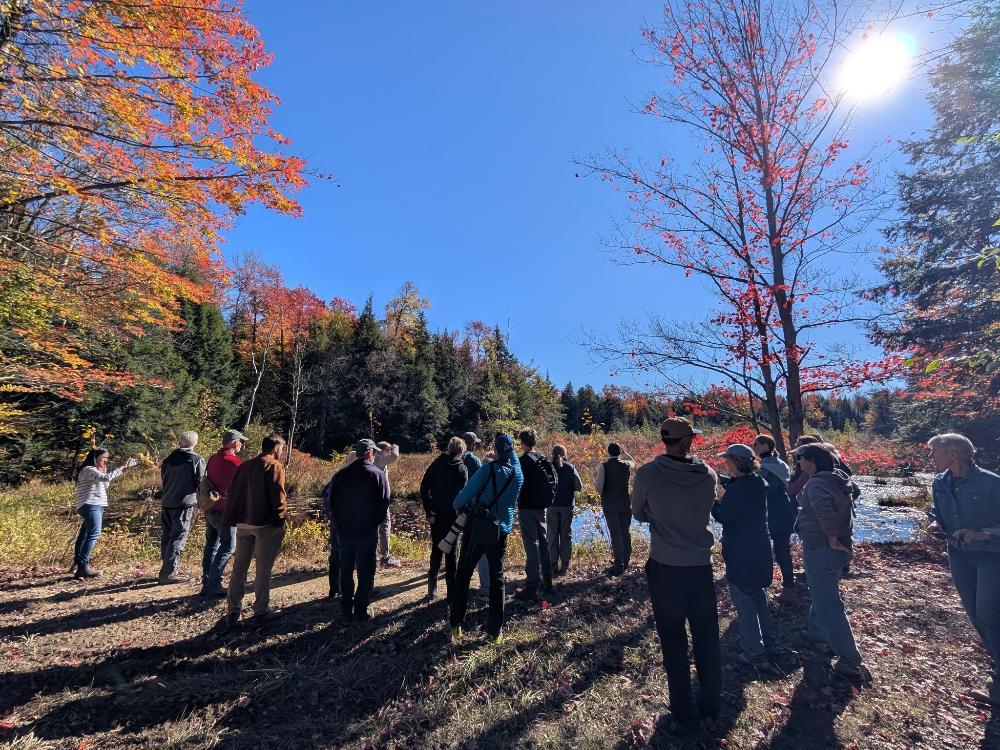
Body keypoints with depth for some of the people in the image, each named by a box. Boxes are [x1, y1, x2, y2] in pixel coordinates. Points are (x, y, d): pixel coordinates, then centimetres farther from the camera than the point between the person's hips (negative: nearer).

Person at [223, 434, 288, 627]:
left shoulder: (245, 466, 11)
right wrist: (281, 518, -5)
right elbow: (278, 496, -16)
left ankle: (232, 611, 17)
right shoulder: (275, 466, -11)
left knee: (239, 567, 13)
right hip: (266, 524, -6)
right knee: (263, 569, 5)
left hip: (243, 523, 6)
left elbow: (232, 493, 12)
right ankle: (261, 611, 14)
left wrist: (232, 520, 16)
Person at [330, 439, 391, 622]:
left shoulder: (341, 474, 2)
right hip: (367, 531, -4)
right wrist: (376, 522, 5)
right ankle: (360, 611, 9)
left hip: (344, 531, 4)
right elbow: (384, 503, -10)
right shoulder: (378, 474, -9)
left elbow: (332, 500, 5)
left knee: (346, 571, 16)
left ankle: (347, 610, 22)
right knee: (365, 572, 7)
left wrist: (339, 521, 15)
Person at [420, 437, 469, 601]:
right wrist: (460, 513, -2)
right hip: (452, 515, -3)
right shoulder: (462, 469, -7)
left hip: (436, 515, 3)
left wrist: (429, 511, -1)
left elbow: (424, 487, -2)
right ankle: (451, 591, 13)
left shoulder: (436, 464, 3)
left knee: (436, 549, 15)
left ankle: (432, 589, 14)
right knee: (450, 551, 7)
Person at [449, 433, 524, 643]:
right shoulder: (518, 474, 2)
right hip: (501, 531, 4)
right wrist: (510, 448, 30)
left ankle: (456, 625, 11)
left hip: (477, 527, -3)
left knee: (463, 575, 10)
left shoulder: (489, 469, -12)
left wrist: (458, 506, 3)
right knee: (497, 578, 13)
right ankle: (495, 630, 18)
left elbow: (467, 492, -14)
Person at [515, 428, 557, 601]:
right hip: (541, 507, 7)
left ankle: (532, 588, 1)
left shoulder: (524, 460, -14)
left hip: (527, 508, -7)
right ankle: (547, 582, 26)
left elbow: (519, 484, -15)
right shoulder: (544, 460, 7)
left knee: (531, 546, -4)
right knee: (543, 543, 16)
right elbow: (552, 482, 11)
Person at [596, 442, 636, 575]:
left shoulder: (603, 466, -10)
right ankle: (626, 561, 22)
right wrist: (624, 452, 19)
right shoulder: (626, 465, 0)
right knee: (626, 532, 13)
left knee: (615, 534, 1)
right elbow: (634, 463, 25)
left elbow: (598, 486, -17)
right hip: (625, 503, 3)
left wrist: (603, 495, 2)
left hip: (610, 504, -3)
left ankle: (619, 564, 1)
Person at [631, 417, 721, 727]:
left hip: (665, 568, -2)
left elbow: (639, 513, 0)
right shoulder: (708, 475, -7)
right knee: (707, 638, 19)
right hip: (701, 565, 3)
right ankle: (711, 703, 33)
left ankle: (684, 709, 24)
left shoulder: (648, 474, -15)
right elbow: (707, 510, 10)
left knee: (674, 641, 12)